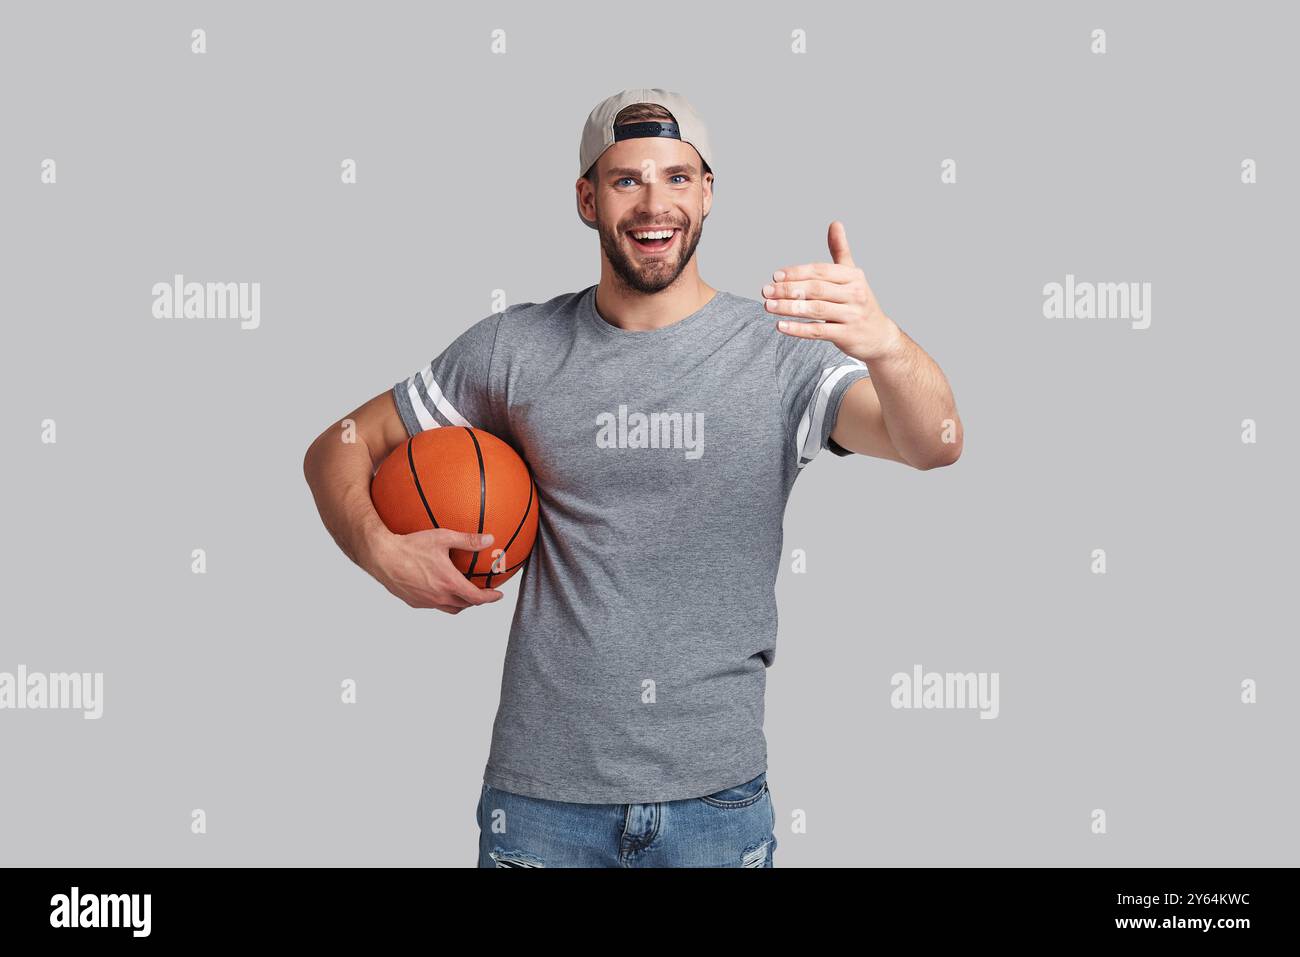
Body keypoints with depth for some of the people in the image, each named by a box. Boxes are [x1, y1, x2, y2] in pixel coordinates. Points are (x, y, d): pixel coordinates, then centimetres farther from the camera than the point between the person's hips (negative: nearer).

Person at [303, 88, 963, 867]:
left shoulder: (782, 351, -5)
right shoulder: (514, 348, -1)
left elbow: (935, 445, -22)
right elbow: (340, 448, 8)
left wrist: (884, 344, -43)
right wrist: (380, 550, -12)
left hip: (717, 799, 0)